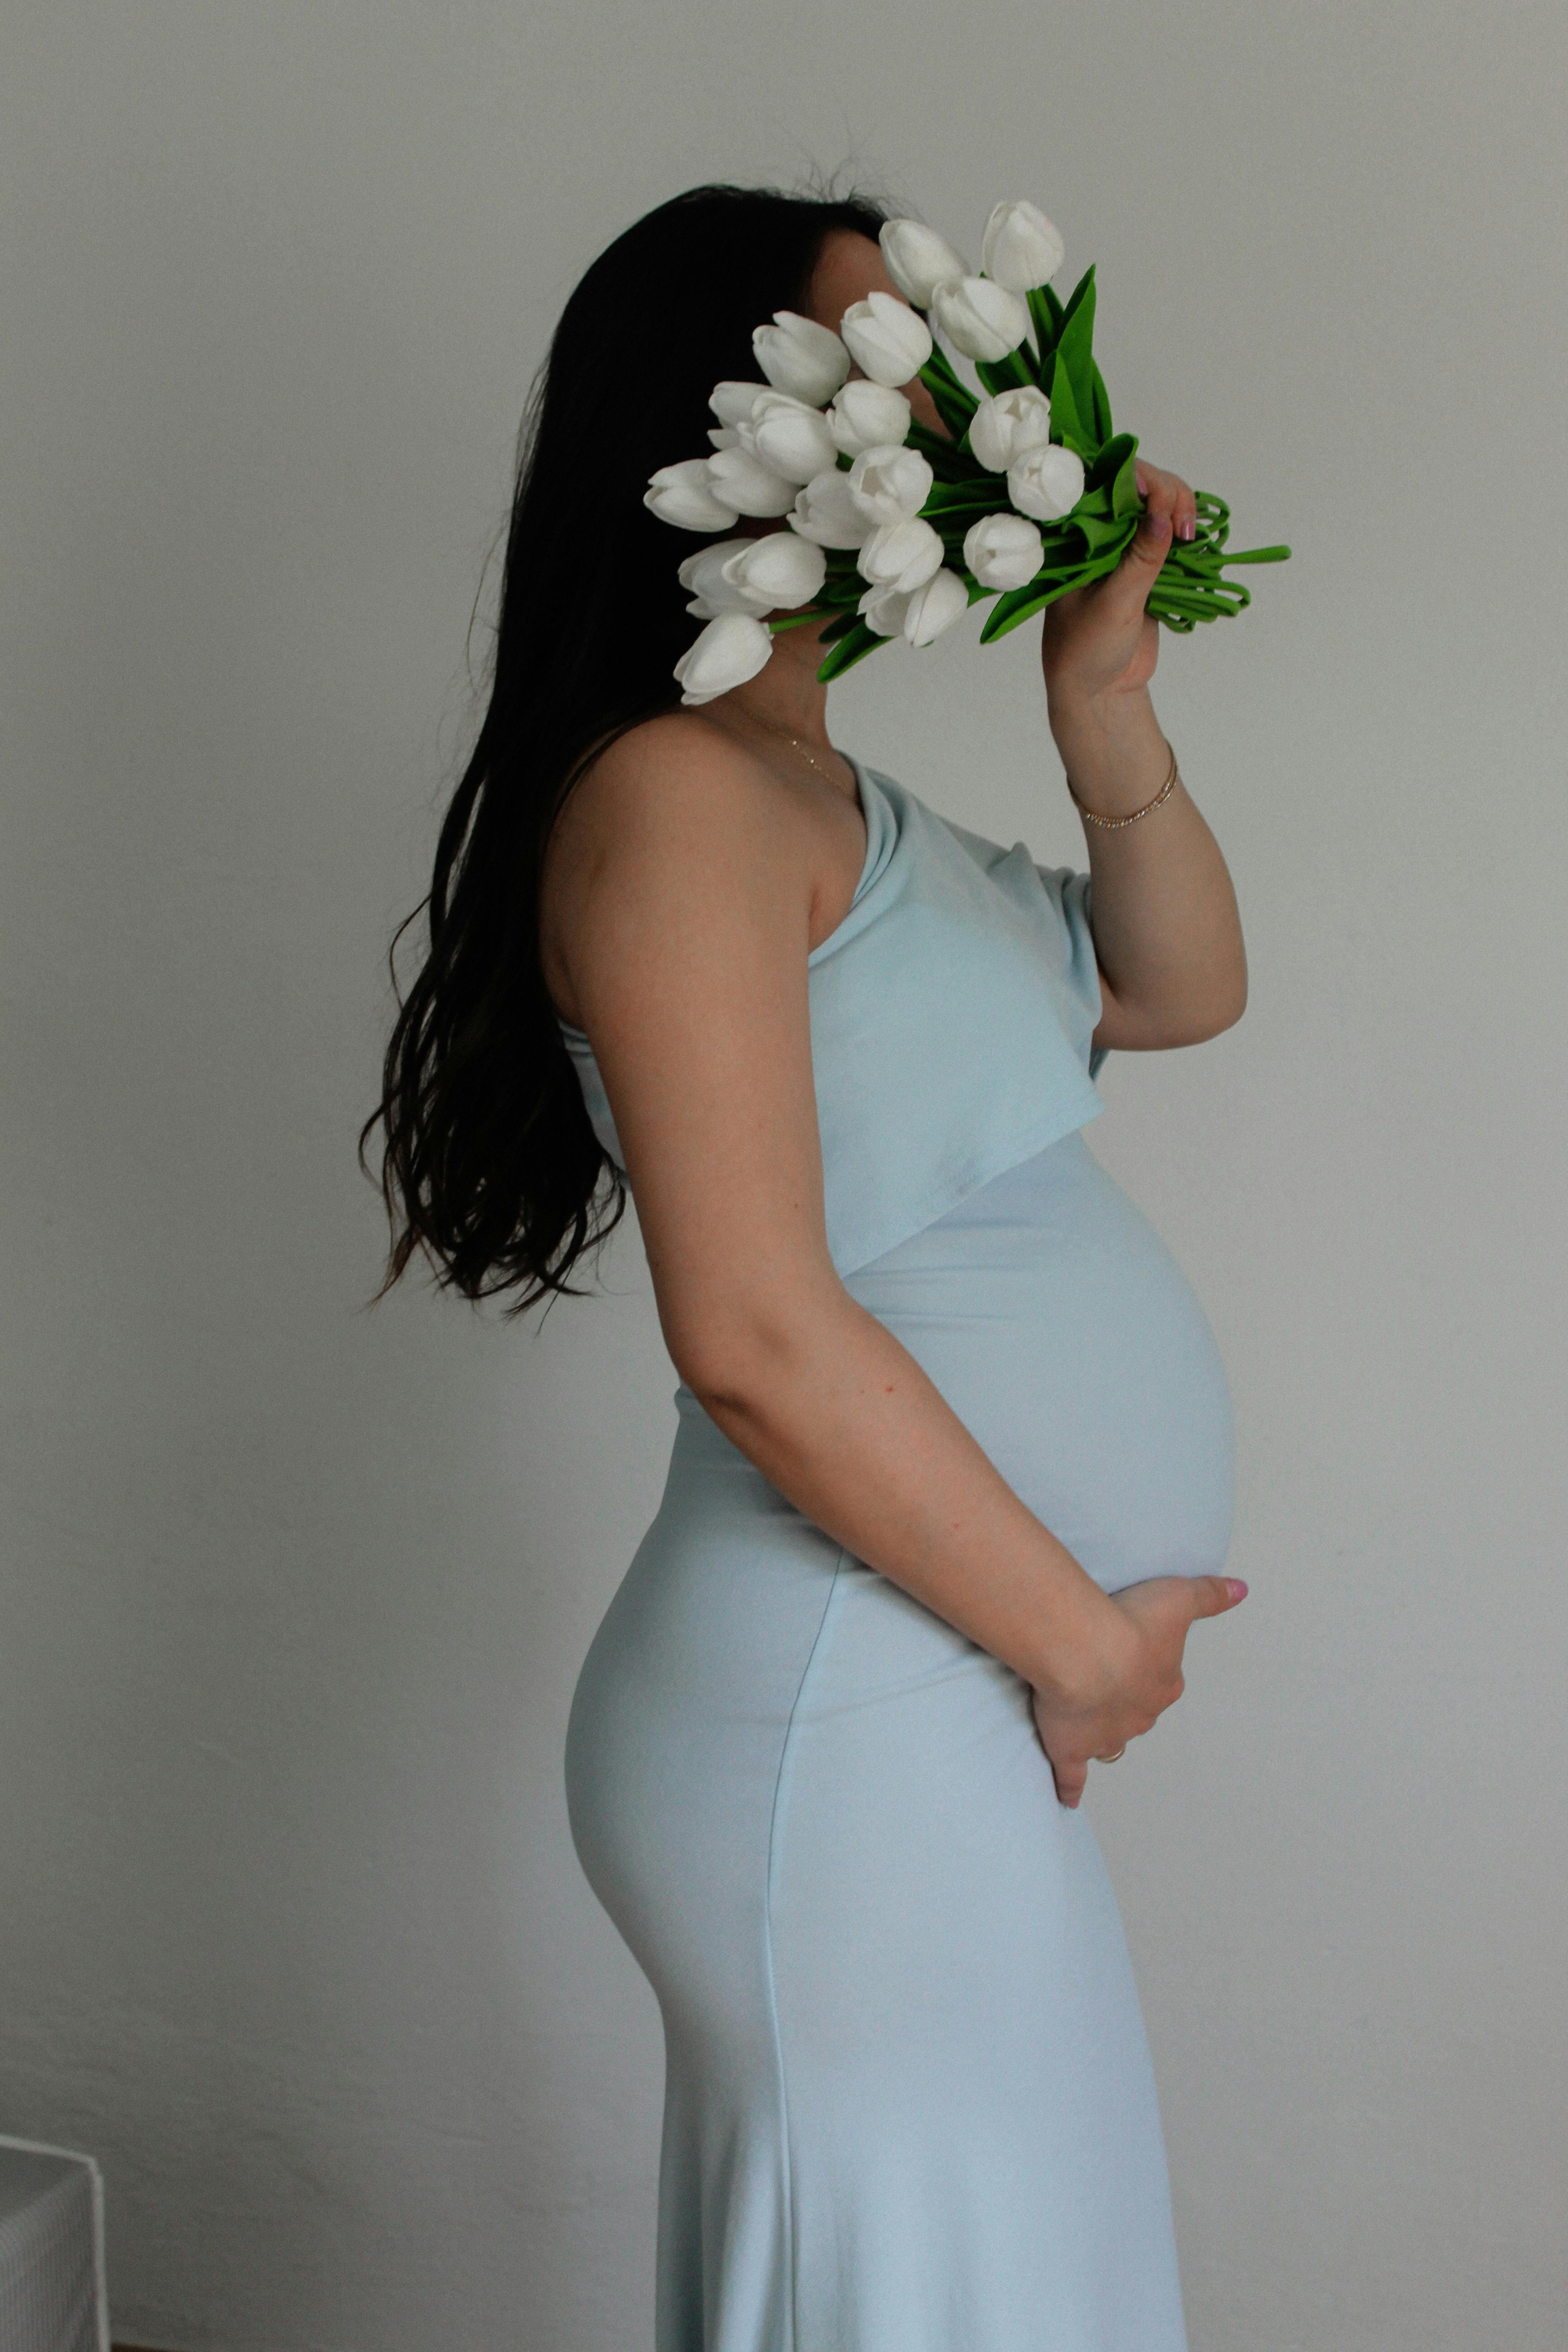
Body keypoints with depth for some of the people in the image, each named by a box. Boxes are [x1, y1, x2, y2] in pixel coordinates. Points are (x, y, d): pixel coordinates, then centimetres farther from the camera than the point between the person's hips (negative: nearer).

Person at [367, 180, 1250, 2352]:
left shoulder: (831, 801, 15)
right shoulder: (675, 792, -15)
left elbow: (1182, 989, 22)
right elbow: (758, 1334, -22)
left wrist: (1108, 706, 5)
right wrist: (1080, 1635, -13)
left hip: (941, 1708, 10)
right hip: (841, 1717, -10)